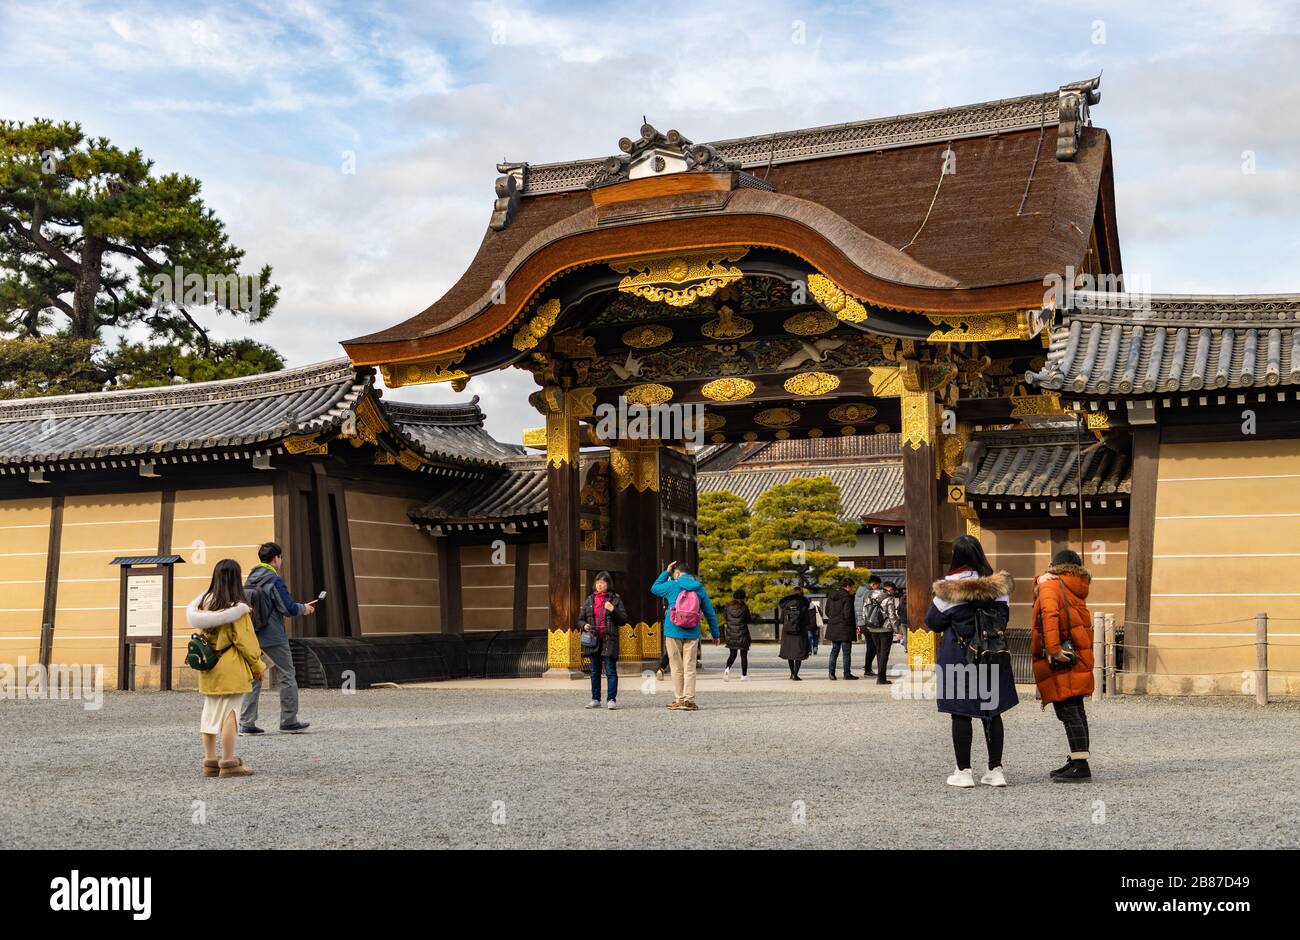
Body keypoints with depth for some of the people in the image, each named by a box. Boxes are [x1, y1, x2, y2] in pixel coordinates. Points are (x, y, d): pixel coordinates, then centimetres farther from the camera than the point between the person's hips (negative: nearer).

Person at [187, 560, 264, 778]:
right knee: (229, 713, -1)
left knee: (210, 712, 12)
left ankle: (210, 761, 18)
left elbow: (205, 631, 10)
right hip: (231, 669, -6)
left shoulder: (205, 603, 3)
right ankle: (228, 763, 2)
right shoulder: (237, 608, -15)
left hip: (208, 668, 6)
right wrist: (257, 666, -3)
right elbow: (245, 640, -12)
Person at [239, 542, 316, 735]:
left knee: (253, 678, 10)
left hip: (252, 637, 7)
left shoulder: (250, 580, 9)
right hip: (273, 638, -7)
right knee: (287, 676, 6)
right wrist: (304, 609, 5)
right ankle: (289, 721, 10)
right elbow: (289, 608, -16)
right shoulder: (275, 581, -14)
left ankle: (246, 723, 6)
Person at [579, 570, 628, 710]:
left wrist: (613, 610, -14)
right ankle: (595, 699, 17)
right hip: (593, 640, 4)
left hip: (609, 640, -4)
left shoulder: (615, 600, 3)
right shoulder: (589, 600, 12)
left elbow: (624, 620, 1)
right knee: (595, 671, 10)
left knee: (611, 671, -5)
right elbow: (580, 619, 18)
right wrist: (584, 625, -4)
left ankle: (611, 699, -3)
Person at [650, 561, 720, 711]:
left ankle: (679, 699, 7)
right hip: (692, 634, 2)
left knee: (677, 667, 6)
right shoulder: (700, 588, 4)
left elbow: (654, 588, 17)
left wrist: (666, 572, 21)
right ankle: (689, 700, -2)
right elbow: (710, 612, 9)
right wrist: (715, 633, 16)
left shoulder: (672, 586, -3)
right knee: (690, 667, 3)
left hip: (673, 632, -2)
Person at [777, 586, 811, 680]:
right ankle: (795, 675, -7)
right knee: (799, 654, 3)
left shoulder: (785, 605, 1)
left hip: (787, 632, 3)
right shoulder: (803, 605, -6)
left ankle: (792, 673, 28)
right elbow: (807, 621, -6)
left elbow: (781, 620, 2)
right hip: (800, 633, -3)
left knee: (789, 652, 18)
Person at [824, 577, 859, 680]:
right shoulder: (847, 597, -15)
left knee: (834, 649, 14)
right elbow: (848, 614, -17)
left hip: (833, 627, 7)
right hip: (845, 627, -7)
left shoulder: (831, 596, 8)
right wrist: (854, 625, -5)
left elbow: (827, 611, 13)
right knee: (847, 651, 1)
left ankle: (831, 671, 8)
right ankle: (847, 674, 4)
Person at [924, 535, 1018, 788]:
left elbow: (933, 622, -5)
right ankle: (995, 770, 13)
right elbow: (1004, 617, 10)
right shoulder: (997, 584, 2)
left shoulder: (950, 587, -12)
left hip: (958, 656, -4)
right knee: (992, 712, 10)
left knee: (960, 714, 2)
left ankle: (963, 771, 4)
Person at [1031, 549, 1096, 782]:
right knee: (1076, 710, 15)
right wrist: (1041, 584, 10)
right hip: (1078, 656, 9)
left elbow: (1049, 615, -22)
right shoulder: (1077, 590, 18)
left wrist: (1053, 649, -28)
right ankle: (1078, 761, 24)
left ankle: (1081, 767, -16)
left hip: (1060, 660, -9)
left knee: (1068, 712, -11)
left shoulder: (1051, 585, -6)